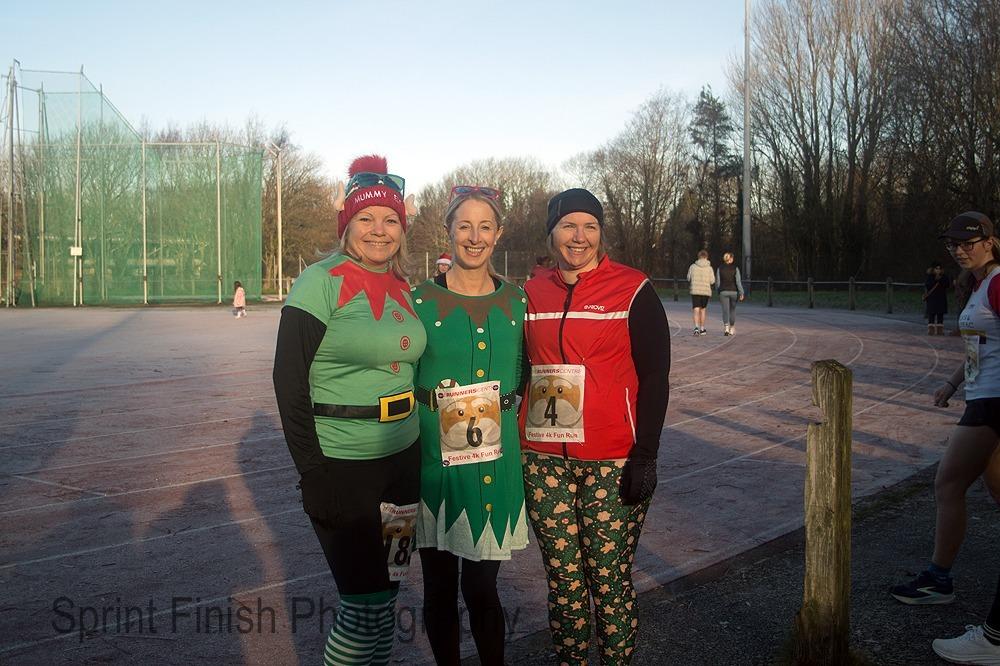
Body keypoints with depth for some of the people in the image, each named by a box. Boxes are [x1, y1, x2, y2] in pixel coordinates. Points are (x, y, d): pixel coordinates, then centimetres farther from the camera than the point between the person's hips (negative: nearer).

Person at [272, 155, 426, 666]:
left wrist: (415, 442, 13)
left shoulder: (401, 288, 9)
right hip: (342, 466, -6)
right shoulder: (322, 283, -11)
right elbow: (289, 379, -13)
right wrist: (312, 471, -15)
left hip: (402, 460, 7)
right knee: (367, 602, -2)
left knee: (387, 594, 15)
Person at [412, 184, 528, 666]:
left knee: (482, 585, 7)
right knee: (439, 584, 10)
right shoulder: (421, 300, -2)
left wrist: (503, 414, 2)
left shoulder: (516, 301, 6)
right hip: (433, 459, -1)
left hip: (495, 461, 2)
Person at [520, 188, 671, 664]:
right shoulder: (532, 294, 8)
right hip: (544, 461, 4)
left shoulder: (633, 290, -4)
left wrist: (645, 456, -11)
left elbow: (655, 379, -5)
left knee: (609, 583, 3)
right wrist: (513, 448, 12)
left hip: (612, 463, -3)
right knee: (563, 580, 11)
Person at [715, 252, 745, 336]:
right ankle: (732, 329, 22)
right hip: (734, 291, 0)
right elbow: (738, 281, -9)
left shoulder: (719, 268, 1)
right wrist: (741, 293, -9)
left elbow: (717, 282, 3)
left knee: (725, 310, -2)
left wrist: (718, 292, 15)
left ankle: (726, 327, -22)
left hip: (723, 292, 0)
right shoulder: (735, 268, -2)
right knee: (732, 310, 15)